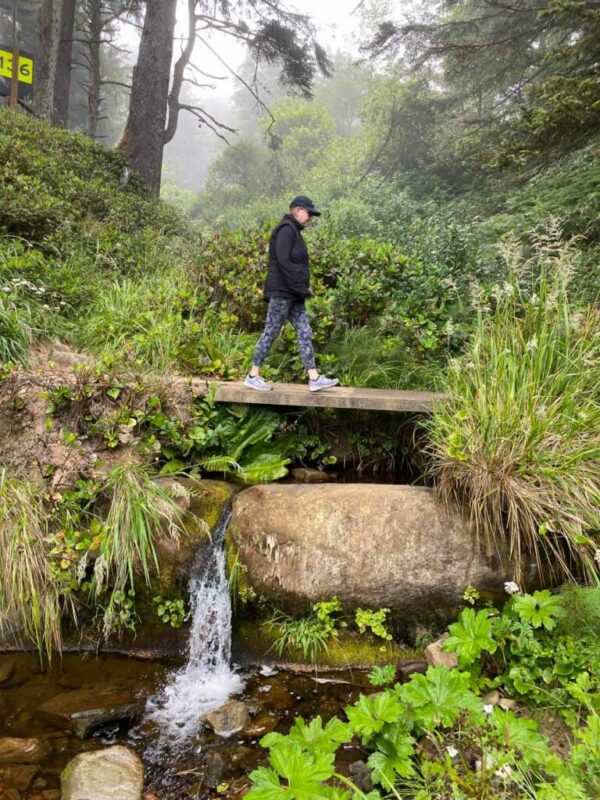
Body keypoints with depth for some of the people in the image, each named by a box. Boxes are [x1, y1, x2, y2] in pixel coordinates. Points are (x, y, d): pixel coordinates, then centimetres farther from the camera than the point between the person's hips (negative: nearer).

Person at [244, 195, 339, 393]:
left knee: (304, 332, 3)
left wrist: (302, 289, 14)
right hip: (281, 292, -10)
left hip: (293, 294, 10)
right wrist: (301, 287, -19)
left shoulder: (294, 232, 21)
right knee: (271, 332, -5)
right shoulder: (286, 229, -9)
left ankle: (314, 378, 1)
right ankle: (253, 376, 4)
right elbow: (283, 261, -20)